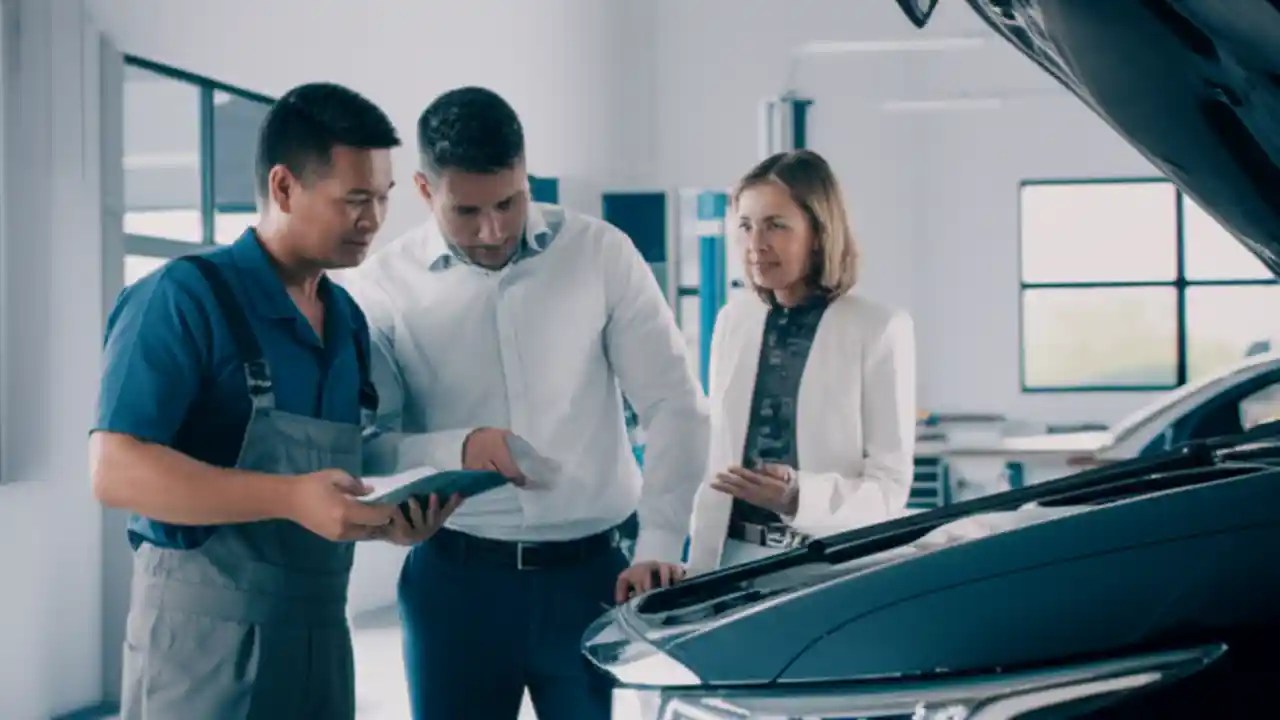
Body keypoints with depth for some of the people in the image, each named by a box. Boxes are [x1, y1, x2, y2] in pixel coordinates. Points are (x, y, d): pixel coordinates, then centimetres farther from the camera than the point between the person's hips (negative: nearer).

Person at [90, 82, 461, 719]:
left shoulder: (349, 320, 11)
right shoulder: (186, 298, -11)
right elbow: (115, 470, -19)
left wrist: (388, 514, -4)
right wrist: (292, 498, -28)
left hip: (322, 624, 7)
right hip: (206, 623, -7)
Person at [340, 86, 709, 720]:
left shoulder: (601, 253, 0)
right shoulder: (385, 285, -2)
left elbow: (675, 406, 1)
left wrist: (657, 547, -8)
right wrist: (455, 451, -17)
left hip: (592, 571, 1)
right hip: (456, 577, 0)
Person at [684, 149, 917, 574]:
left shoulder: (880, 330, -7)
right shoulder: (733, 320, 7)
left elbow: (891, 484, -9)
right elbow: (716, 454, 11)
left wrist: (799, 497, -25)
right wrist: (699, 570, 6)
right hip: (733, 555, 4)